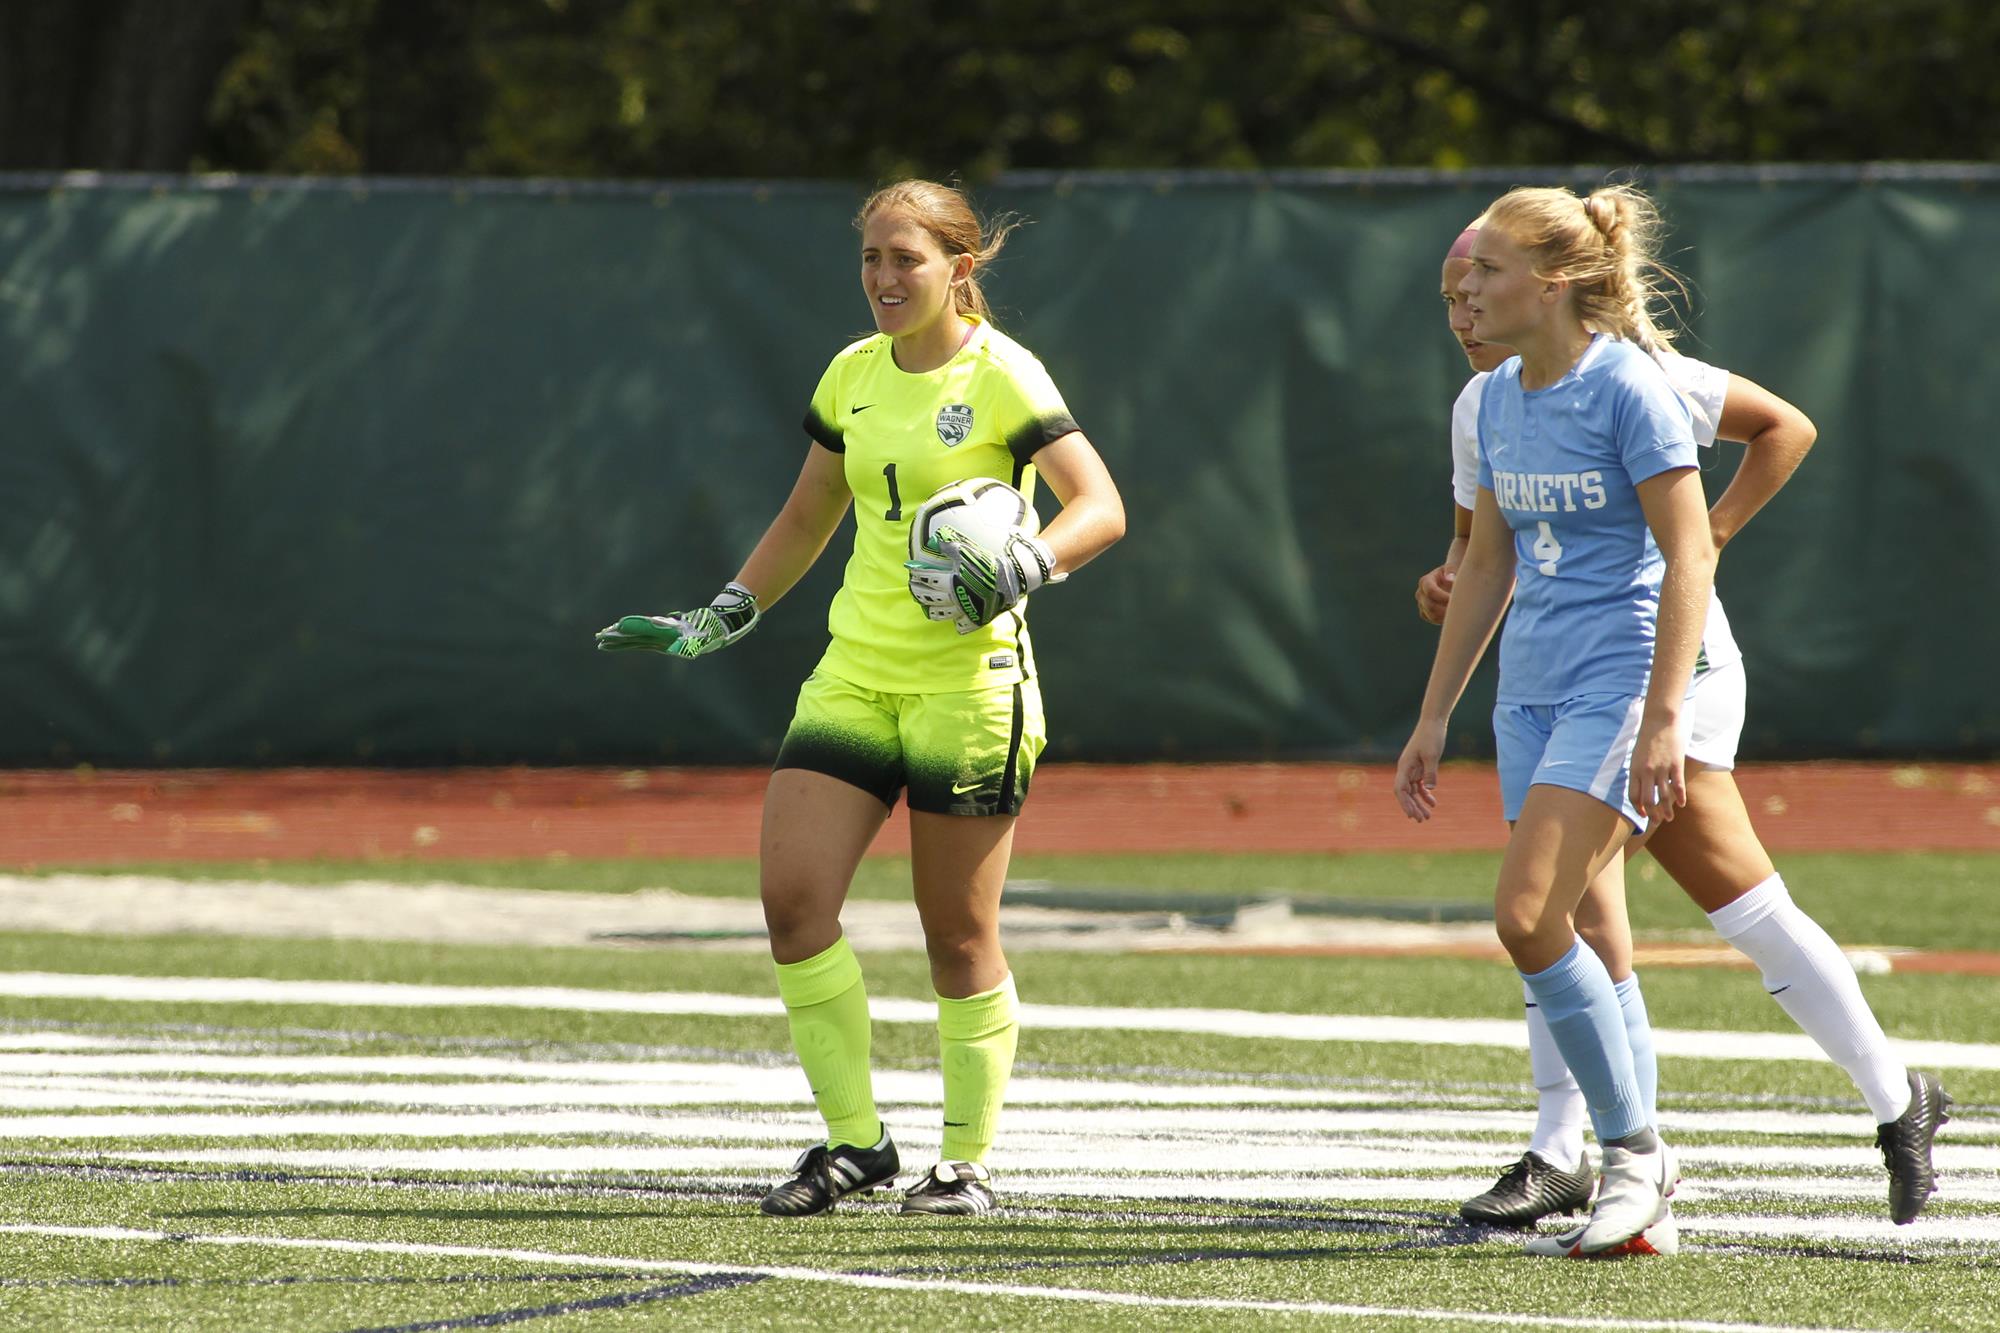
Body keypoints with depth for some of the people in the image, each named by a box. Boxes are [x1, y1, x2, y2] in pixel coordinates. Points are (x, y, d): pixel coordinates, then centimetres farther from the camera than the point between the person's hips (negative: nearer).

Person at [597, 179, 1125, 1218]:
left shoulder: (1001, 377, -8)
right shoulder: (854, 375, 11)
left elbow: (1101, 506, -15)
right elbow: (807, 519, 23)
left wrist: (1024, 566, -33)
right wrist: (719, 622, 19)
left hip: (967, 681, -6)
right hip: (855, 673, 6)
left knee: (957, 933, -1)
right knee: (791, 897, -7)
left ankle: (969, 1161, 13)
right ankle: (854, 1141, 4)